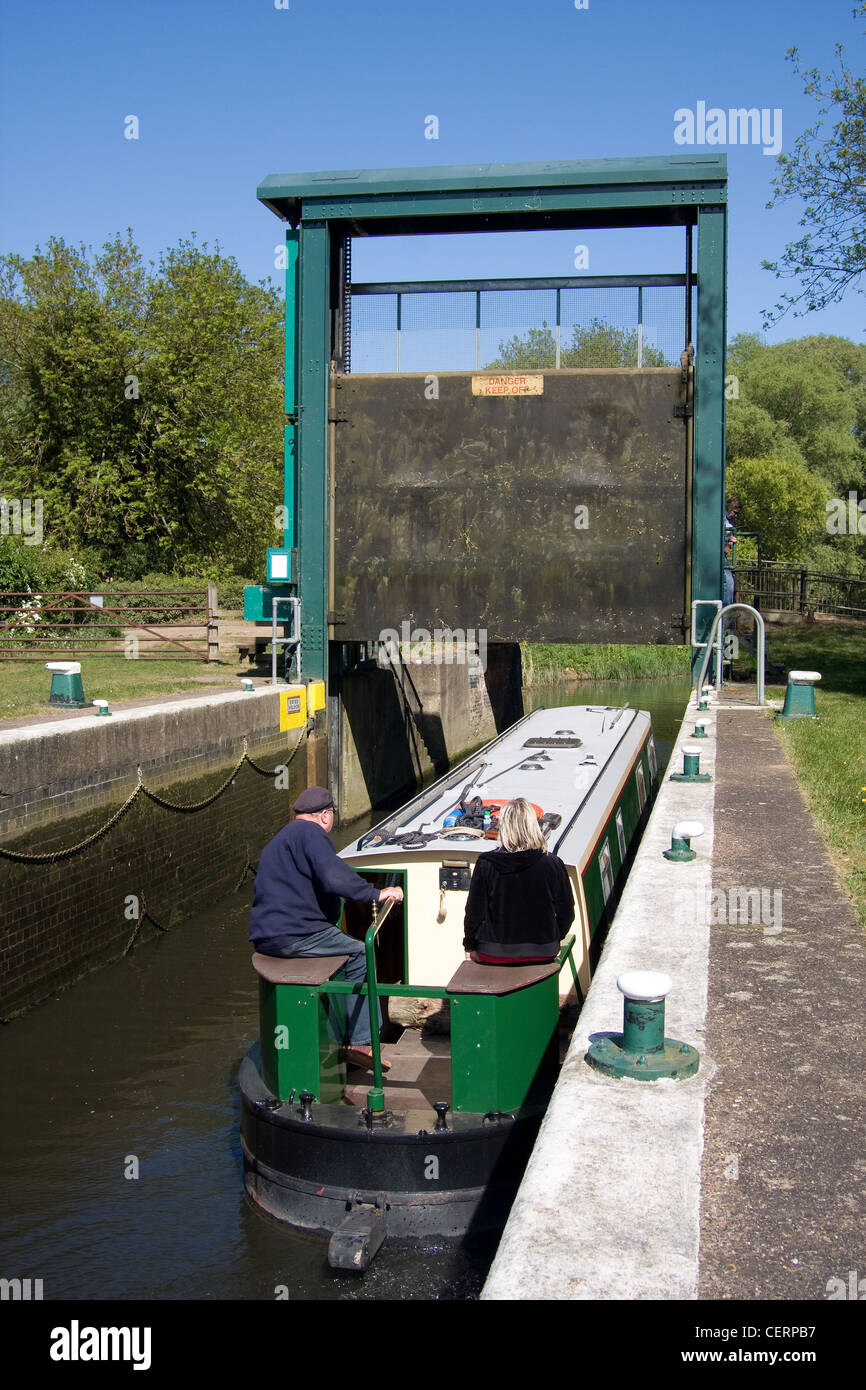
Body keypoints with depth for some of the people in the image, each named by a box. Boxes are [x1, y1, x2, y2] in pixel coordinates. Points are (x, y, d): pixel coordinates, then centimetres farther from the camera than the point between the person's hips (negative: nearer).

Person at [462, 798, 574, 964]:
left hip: (493, 955, -1)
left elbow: (474, 912, -5)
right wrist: (553, 941, 19)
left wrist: (470, 946, 11)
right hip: (543, 953, 1)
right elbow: (566, 913, 1)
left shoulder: (486, 864, -12)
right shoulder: (553, 865, -9)